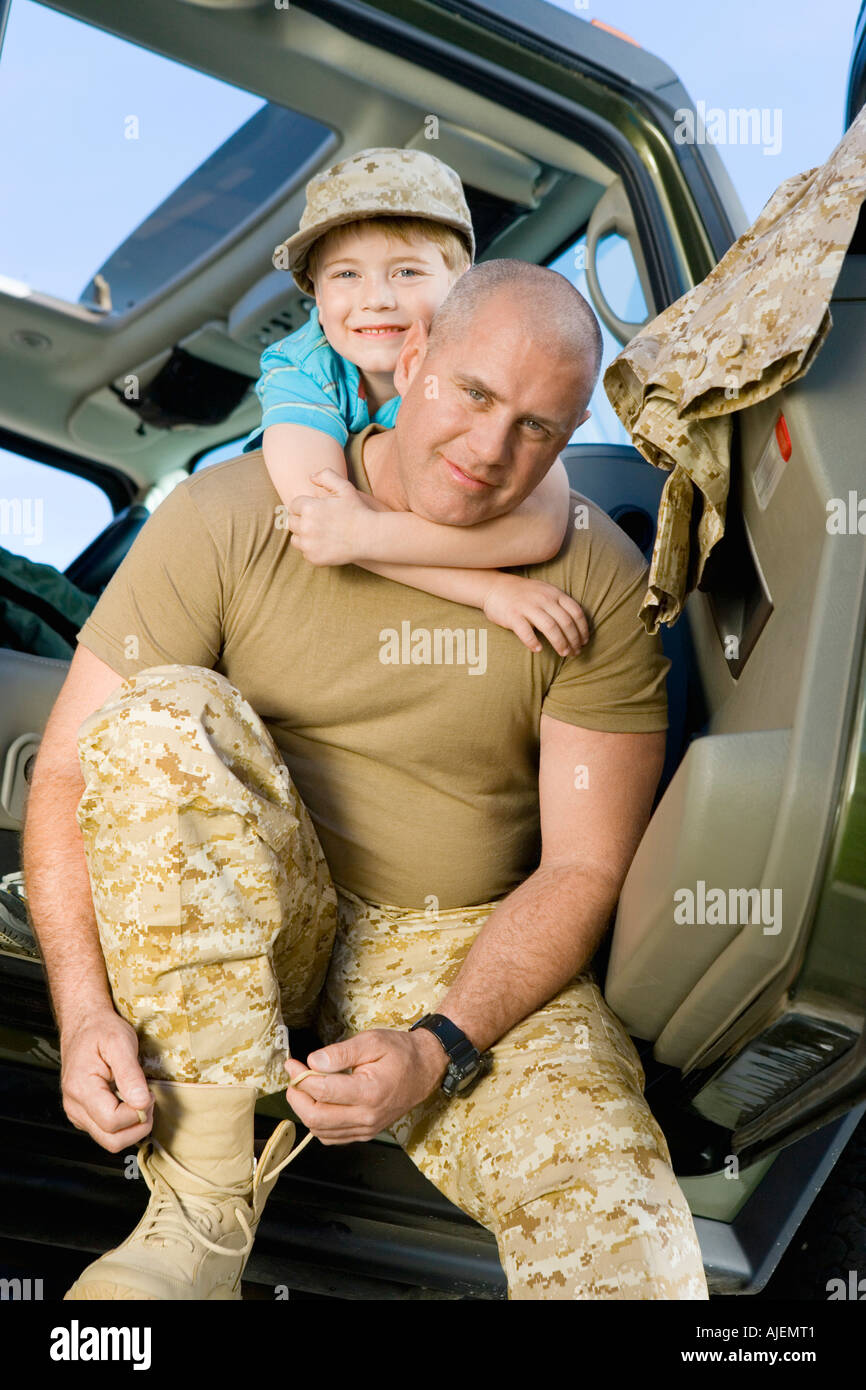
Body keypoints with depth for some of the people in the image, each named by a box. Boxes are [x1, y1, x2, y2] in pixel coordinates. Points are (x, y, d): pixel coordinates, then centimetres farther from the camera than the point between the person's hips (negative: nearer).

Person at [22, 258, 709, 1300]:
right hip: (220, 929, 1)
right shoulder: (230, 517, -10)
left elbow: (583, 867, -7)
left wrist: (438, 1049, -22)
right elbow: (67, 774, -9)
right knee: (164, 714, -31)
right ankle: (206, 1205, -24)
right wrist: (85, 1009, -24)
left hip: (465, 948, -1)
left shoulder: (599, 582, -6)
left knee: (629, 1238, -28)